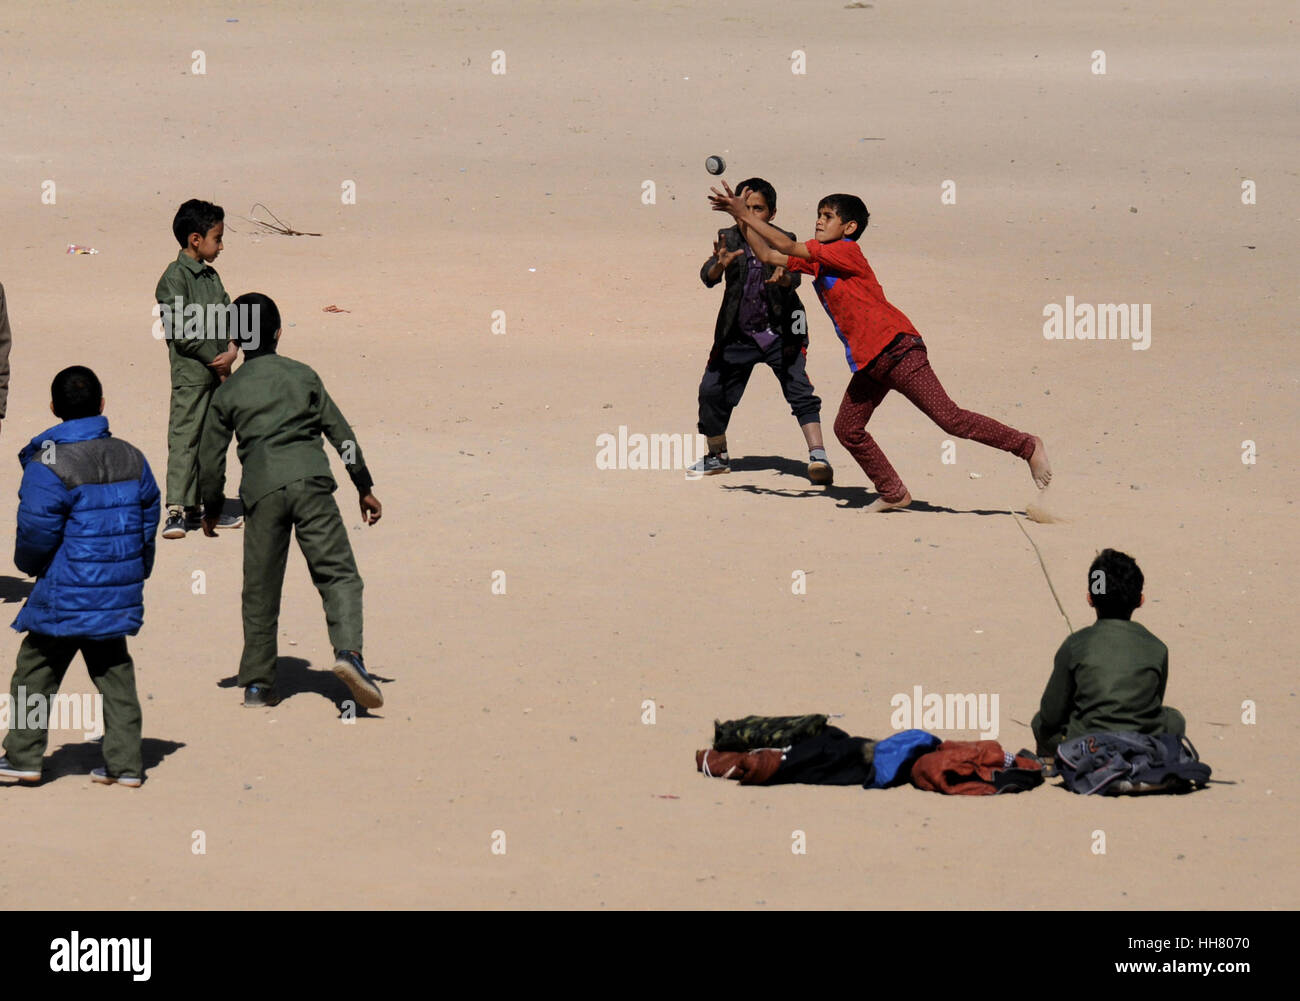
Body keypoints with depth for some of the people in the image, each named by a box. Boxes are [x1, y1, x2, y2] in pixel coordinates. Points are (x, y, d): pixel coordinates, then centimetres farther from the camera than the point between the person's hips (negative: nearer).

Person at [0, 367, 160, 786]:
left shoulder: (49, 467, -16)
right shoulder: (132, 459, 3)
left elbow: (36, 532, -15)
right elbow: (148, 519, 10)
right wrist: (136, 572, 20)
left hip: (65, 595, -5)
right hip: (119, 593, 5)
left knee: (36, 671, 9)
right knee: (114, 674, 13)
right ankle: (125, 763, 10)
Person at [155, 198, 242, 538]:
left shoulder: (211, 276, 13)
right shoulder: (175, 277, -12)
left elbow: (227, 316, 12)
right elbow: (181, 331, -17)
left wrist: (232, 351, -7)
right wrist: (216, 361, -11)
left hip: (217, 373, 8)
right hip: (190, 373, -8)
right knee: (184, 438, -8)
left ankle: (199, 507, 20)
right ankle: (175, 511, -8)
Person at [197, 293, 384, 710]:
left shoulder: (229, 391, 12)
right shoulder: (302, 375, 12)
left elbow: (211, 457, 13)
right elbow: (340, 432, 12)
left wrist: (211, 508, 27)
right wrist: (365, 488, 19)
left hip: (261, 489, 1)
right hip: (310, 480, -1)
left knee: (260, 590, 10)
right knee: (337, 572, -4)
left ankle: (257, 684, 15)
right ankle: (348, 651, -28)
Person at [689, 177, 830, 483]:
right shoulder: (729, 239, -3)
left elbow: (794, 277, -23)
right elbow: (707, 277, -16)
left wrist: (783, 277, -48)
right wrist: (719, 265, -39)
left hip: (780, 333, -2)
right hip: (737, 335, 2)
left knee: (799, 390, -15)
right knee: (712, 391, 2)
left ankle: (818, 457, -20)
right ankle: (717, 457, 23)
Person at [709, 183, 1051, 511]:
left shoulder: (846, 251, -9)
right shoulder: (816, 261, 16)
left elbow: (789, 248, -15)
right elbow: (767, 255, 20)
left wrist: (746, 214, -10)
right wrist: (741, 217, 10)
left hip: (897, 349, -9)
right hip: (869, 363, 9)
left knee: (951, 419, -12)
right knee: (847, 429, 6)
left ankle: (1028, 446, -4)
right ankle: (894, 494, 15)